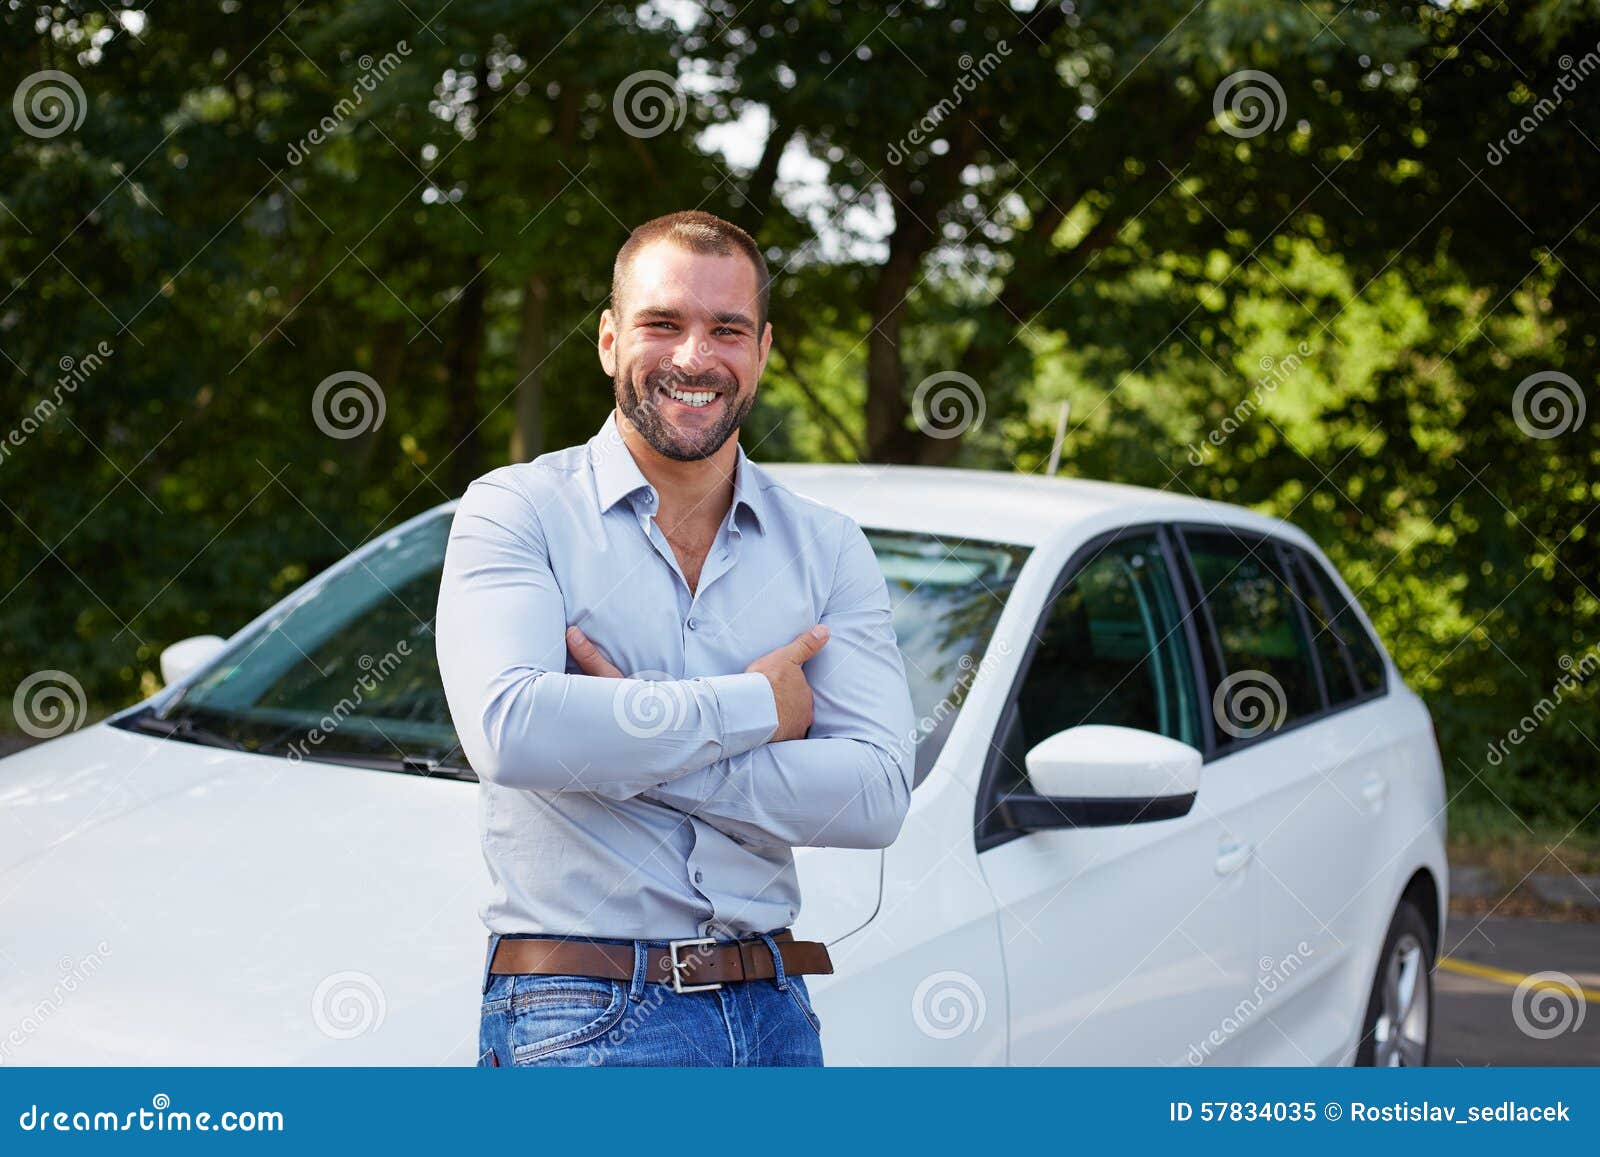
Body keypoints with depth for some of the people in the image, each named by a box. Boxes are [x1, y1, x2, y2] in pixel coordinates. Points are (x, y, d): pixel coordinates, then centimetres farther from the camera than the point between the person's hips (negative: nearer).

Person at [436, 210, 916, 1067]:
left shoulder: (828, 549, 8)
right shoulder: (517, 511, -1)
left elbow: (876, 793, -5)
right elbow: (510, 731, -19)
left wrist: (626, 746, -13)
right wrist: (757, 703, -11)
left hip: (774, 1016, 4)